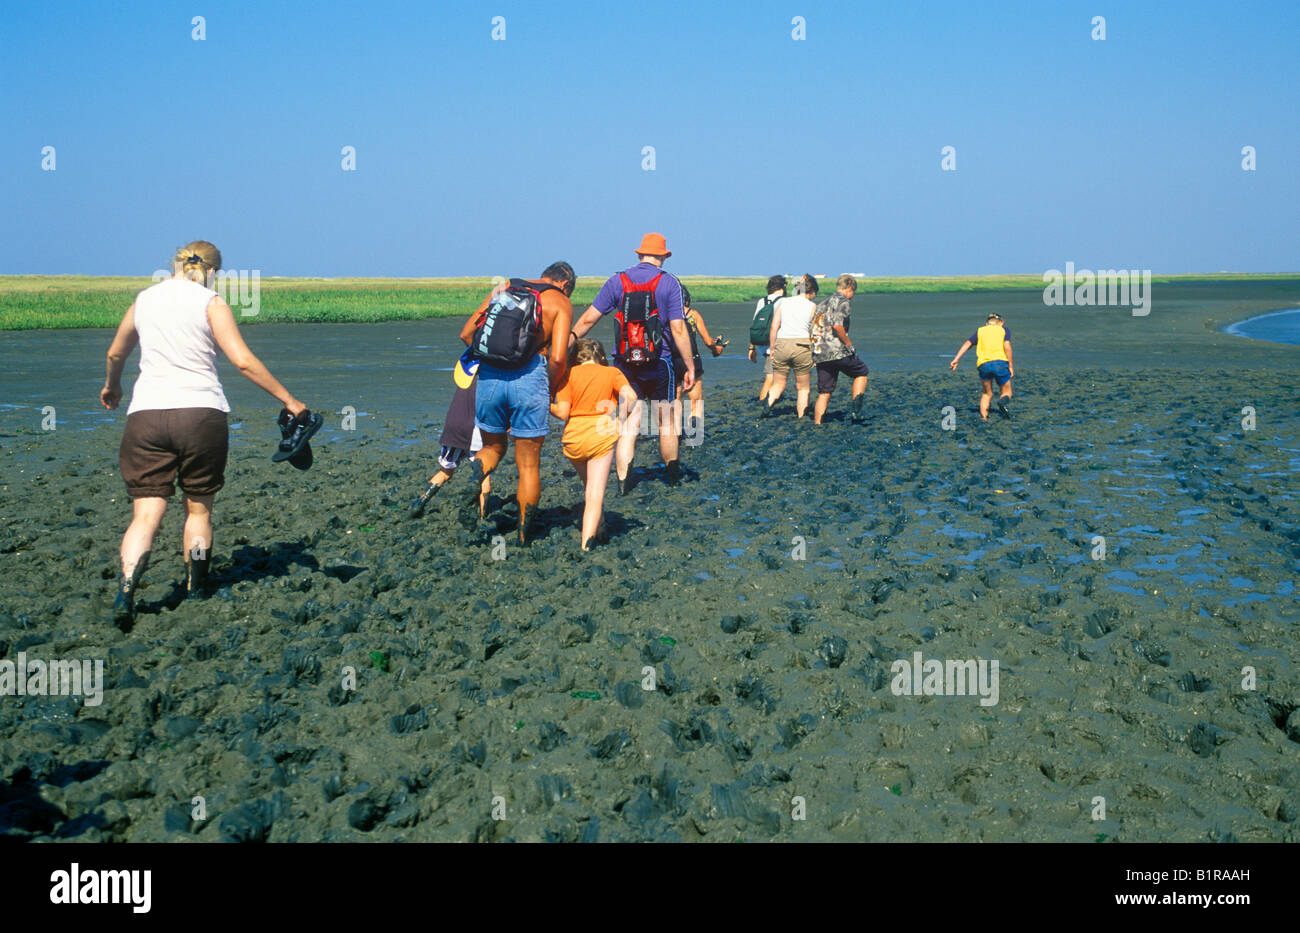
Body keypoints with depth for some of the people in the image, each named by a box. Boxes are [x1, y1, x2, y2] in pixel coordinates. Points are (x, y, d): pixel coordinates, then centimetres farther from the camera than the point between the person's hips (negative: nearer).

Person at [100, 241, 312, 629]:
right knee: (199, 508, 15)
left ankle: (125, 592, -21)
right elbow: (243, 362, -10)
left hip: (146, 414, 3)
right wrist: (288, 400, -5)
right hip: (201, 412, -2)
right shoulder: (210, 303, 0)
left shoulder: (144, 300, 14)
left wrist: (111, 386, 50)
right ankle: (195, 594, 21)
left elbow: (116, 354, 29)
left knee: (146, 514, -1)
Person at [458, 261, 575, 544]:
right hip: (528, 379, -3)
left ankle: (479, 473, -8)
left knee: (493, 446, 25)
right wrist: (550, 390, 10)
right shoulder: (560, 303, 5)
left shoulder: (503, 290, 17)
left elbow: (466, 334, 14)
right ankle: (524, 539, 13)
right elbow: (558, 359, -7)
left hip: (489, 378, 3)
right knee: (529, 465, 9)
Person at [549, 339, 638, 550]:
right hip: (602, 434, -1)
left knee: (589, 488, 24)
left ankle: (598, 529, 33)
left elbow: (563, 413, -4)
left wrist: (548, 404, 13)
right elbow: (631, 396, -10)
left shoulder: (570, 374, 5)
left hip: (573, 436, 1)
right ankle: (587, 541, -17)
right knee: (595, 494, -3)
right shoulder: (612, 372, 8)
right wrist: (616, 415, 4)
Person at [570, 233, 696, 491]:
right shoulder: (669, 283, -3)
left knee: (628, 425, 5)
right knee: (666, 422, 13)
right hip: (658, 363, -2)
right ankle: (673, 475, 26)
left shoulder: (617, 281, 3)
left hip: (625, 363, 2)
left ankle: (622, 481, -4)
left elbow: (588, 319, 0)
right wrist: (690, 366, -4)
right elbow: (678, 329, -9)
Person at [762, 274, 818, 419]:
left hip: (782, 345, 2)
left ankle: (770, 401, -17)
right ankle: (801, 418, 8)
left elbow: (774, 327, 5)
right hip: (802, 346, -2)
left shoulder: (783, 302, 8)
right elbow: (814, 333, 0)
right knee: (803, 388, 13)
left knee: (778, 385, 13)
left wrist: (772, 349, 11)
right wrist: (813, 351, 12)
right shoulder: (812, 306, 1)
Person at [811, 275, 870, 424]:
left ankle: (816, 424, 2)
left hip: (819, 355, 6)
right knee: (861, 372, 17)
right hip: (837, 352, -6)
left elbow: (812, 327, 18)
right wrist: (849, 344, -10)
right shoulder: (844, 302, -3)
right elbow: (837, 325, -19)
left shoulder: (822, 304, 21)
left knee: (824, 394, 10)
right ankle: (855, 410, 5)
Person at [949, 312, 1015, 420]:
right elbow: (1007, 346, 1)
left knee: (986, 394, 17)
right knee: (1007, 392, 11)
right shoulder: (1003, 329, 18)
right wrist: (1011, 366, -1)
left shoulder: (980, 331, 23)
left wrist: (956, 359, 2)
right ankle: (1003, 400, -24)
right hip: (1000, 362, -2)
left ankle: (983, 416, -5)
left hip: (983, 364, 2)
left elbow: (967, 343, 9)